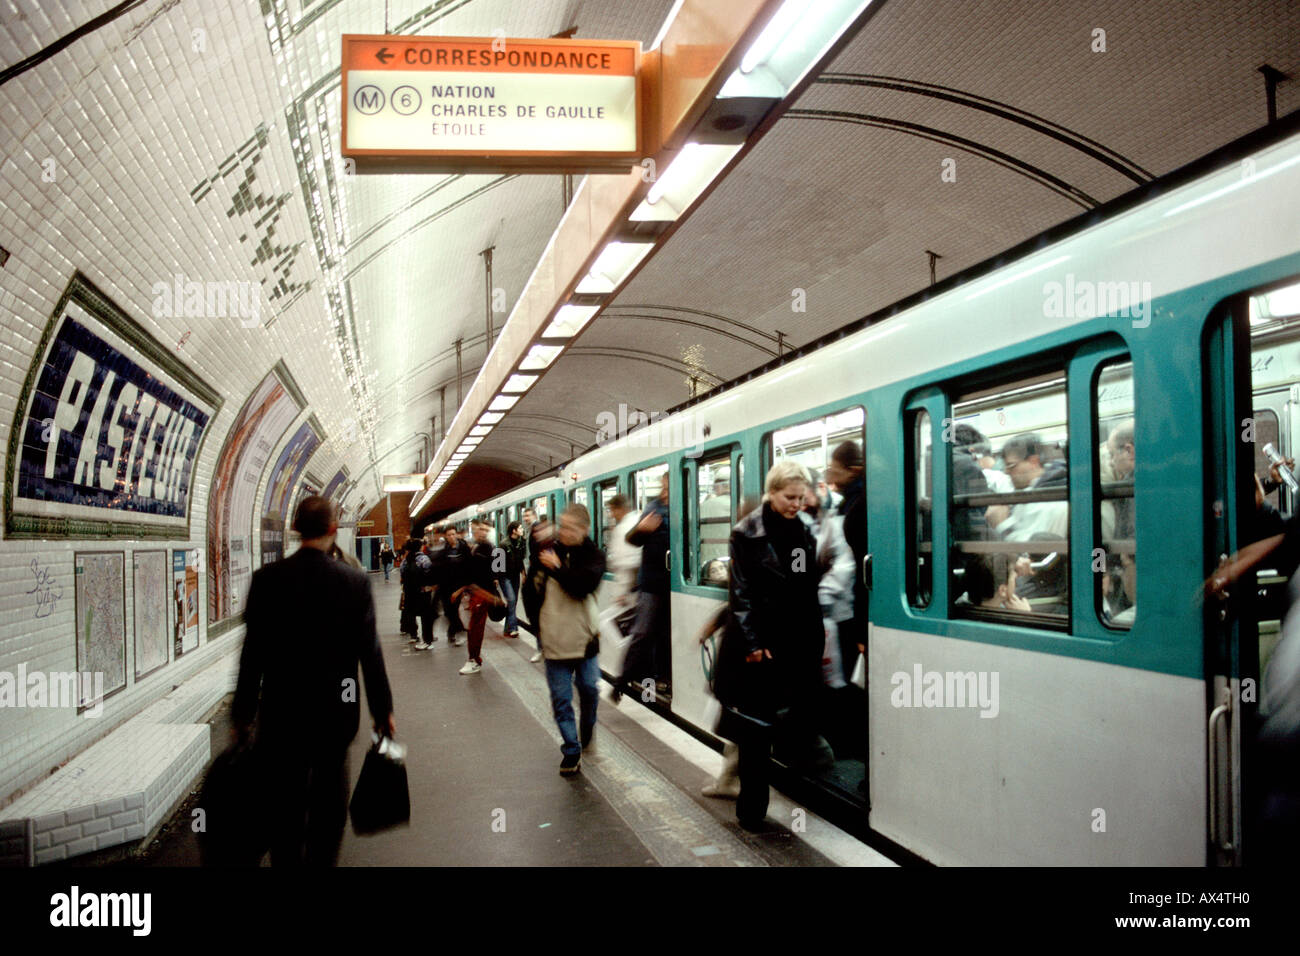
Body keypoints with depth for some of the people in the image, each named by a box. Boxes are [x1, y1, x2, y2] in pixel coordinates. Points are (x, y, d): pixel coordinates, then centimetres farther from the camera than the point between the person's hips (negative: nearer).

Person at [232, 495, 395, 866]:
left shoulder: (267, 578, -9)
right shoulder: (355, 581, -10)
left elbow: (253, 654, -7)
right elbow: (370, 653, -7)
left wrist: (242, 714, 4)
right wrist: (383, 710, 4)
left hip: (281, 713, 0)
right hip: (336, 711, 0)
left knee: (285, 803, 13)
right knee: (329, 801, 17)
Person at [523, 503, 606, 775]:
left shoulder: (593, 556, -3)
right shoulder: (548, 551, -1)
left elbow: (583, 585, -22)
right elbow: (531, 589, 8)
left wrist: (557, 568, -17)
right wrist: (539, 622, 6)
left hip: (584, 637, 0)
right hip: (554, 639, 1)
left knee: (589, 690, 9)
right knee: (561, 699, 4)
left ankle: (587, 726, 39)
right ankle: (572, 751, 15)